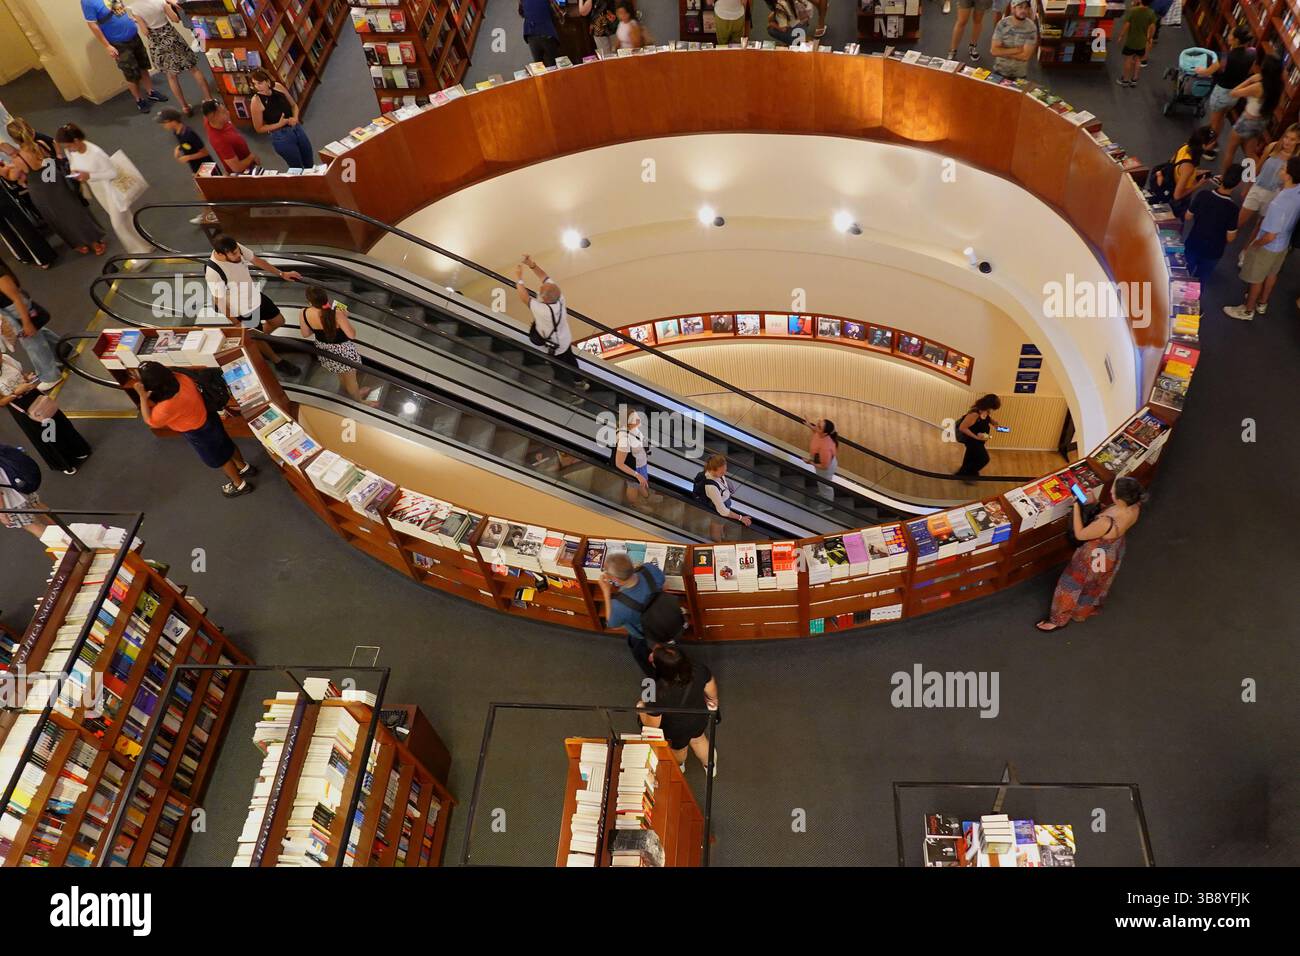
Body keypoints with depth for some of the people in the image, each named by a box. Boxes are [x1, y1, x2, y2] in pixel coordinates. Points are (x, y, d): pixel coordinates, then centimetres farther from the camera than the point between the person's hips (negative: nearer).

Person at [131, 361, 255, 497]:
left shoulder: (166, 407, -40)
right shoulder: (181, 378, -22)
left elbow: (150, 421, -19)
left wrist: (142, 396, -25)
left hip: (198, 432, -6)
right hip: (208, 417, 6)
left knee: (218, 459, 19)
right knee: (226, 445, 30)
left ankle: (240, 485, 41)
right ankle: (244, 467, 54)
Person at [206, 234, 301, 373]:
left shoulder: (237, 249, -20)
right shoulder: (213, 272, -38)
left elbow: (257, 260, 0)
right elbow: (220, 302, -25)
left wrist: (282, 274, 6)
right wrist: (236, 323, -14)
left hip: (256, 296, 7)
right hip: (242, 310, -6)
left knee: (278, 321, 23)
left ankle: (258, 343, 49)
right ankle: (277, 362, 43)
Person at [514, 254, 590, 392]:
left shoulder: (543, 310, -44)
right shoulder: (559, 296, -26)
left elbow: (524, 298, -32)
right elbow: (546, 277, -14)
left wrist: (519, 279, -21)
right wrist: (532, 265, -23)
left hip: (555, 348, -7)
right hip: (565, 340, 7)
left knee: (561, 371, 17)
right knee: (570, 360, 32)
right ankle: (579, 381, 56)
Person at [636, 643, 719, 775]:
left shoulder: (658, 693, -45)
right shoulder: (698, 670, -35)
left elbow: (652, 724, -27)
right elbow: (711, 689, -12)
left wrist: (640, 708, -6)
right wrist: (713, 699, 12)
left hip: (676, 733, -2)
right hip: (699, 720, 2)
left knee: (678, 749, 34)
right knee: (698, 740, 37)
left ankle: (679, 767, 68)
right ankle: (710, 766, 64)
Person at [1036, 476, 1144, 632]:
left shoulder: (1106, 523, -46)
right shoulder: (1135, 507, -25)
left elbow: (1080, 534, -27)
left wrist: (1076, 506, -25)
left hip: (1096, 555, -7)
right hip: (1114, 552, 7)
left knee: (1073, 585, 19)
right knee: (1098, 582, 34)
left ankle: (1059, 620, 41)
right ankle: (1089, 609, 62)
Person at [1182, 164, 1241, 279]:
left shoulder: (1203, 195, -19)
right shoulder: (1232, 208, -26)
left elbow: (1188, 217, -3)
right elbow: (1230, 238, -17)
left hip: (1193, 245, 2)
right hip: (1212, 252, -2)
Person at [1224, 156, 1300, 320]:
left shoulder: (1279, 203, -41)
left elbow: (1270, 236, -32)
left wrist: (1254, 244, -17)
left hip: (1268, 247, -8)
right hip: (1284, 244, 8)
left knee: (1256, 279, 15)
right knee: (1271, 274, 29)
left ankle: (1248, 310, 36)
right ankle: (1262, 303, 51)